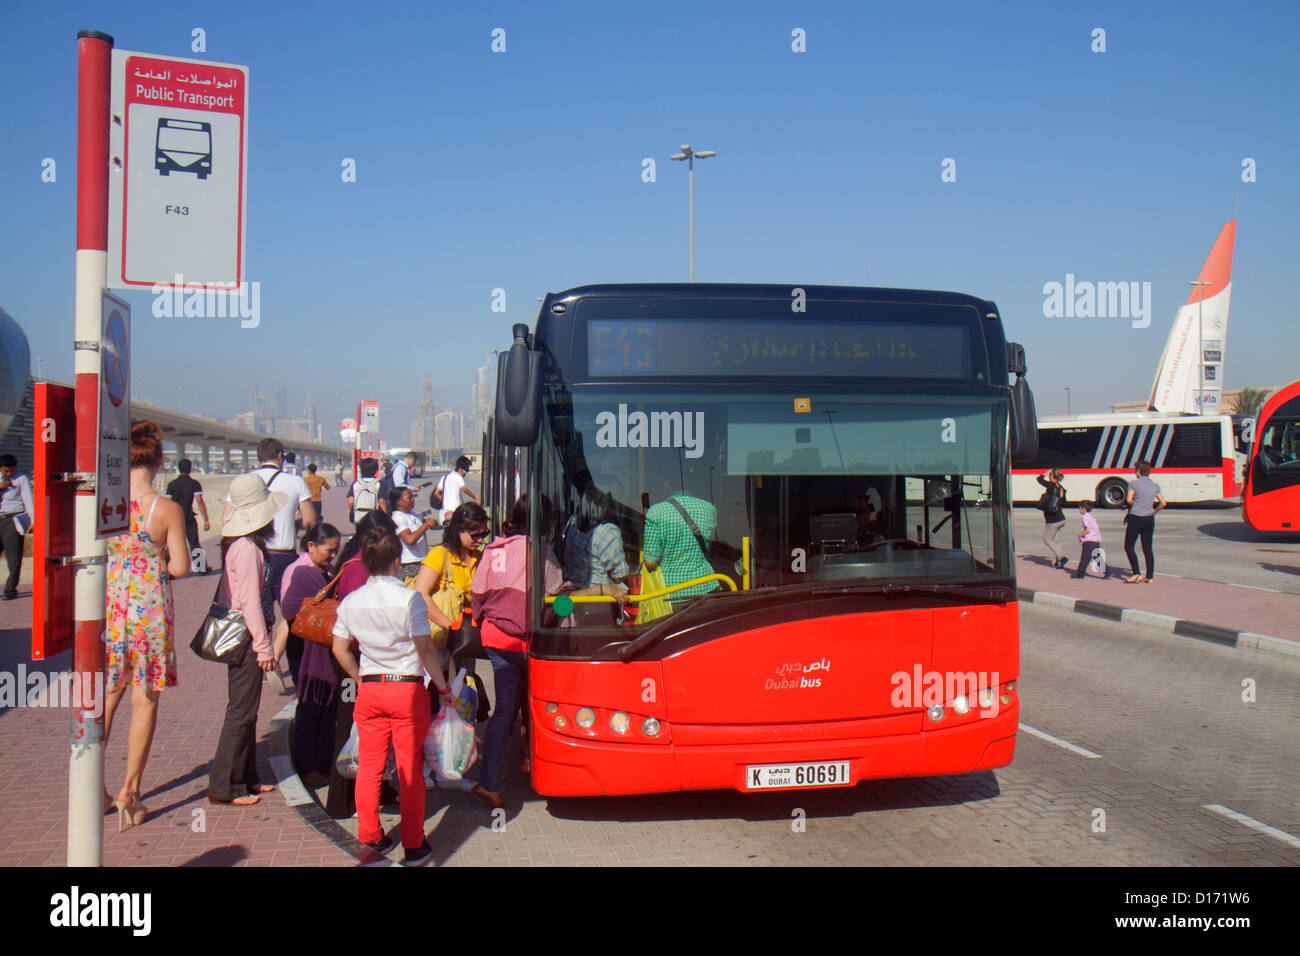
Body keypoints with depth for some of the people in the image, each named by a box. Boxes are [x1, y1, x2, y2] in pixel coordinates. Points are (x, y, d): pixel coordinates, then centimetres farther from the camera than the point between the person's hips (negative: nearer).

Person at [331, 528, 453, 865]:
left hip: (369, 690, 4)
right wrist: (443, 687, -4)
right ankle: (414, 845, 12)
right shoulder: (409, 599, -14)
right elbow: (426, 648, -14)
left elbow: (340, 649, 8)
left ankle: (370, 837, 24)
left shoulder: (350, 602, 0)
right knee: (411, 768, 5)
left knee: (369, 766, 14)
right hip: (408, 689, -4)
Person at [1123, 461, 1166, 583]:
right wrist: (1153, 512, 18)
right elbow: (1163, 503, 5)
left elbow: (1129, 500, -14)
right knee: (1147, 548, 9)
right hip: (1149, 519, 5)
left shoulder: (1134, 483, -7)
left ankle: (1136, 574, -2)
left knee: (1128, 546, 6)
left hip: (1136, 518, -5)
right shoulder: (1155, 486, 7)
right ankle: (1150, 576, 9)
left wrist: (1135, 504, 7)